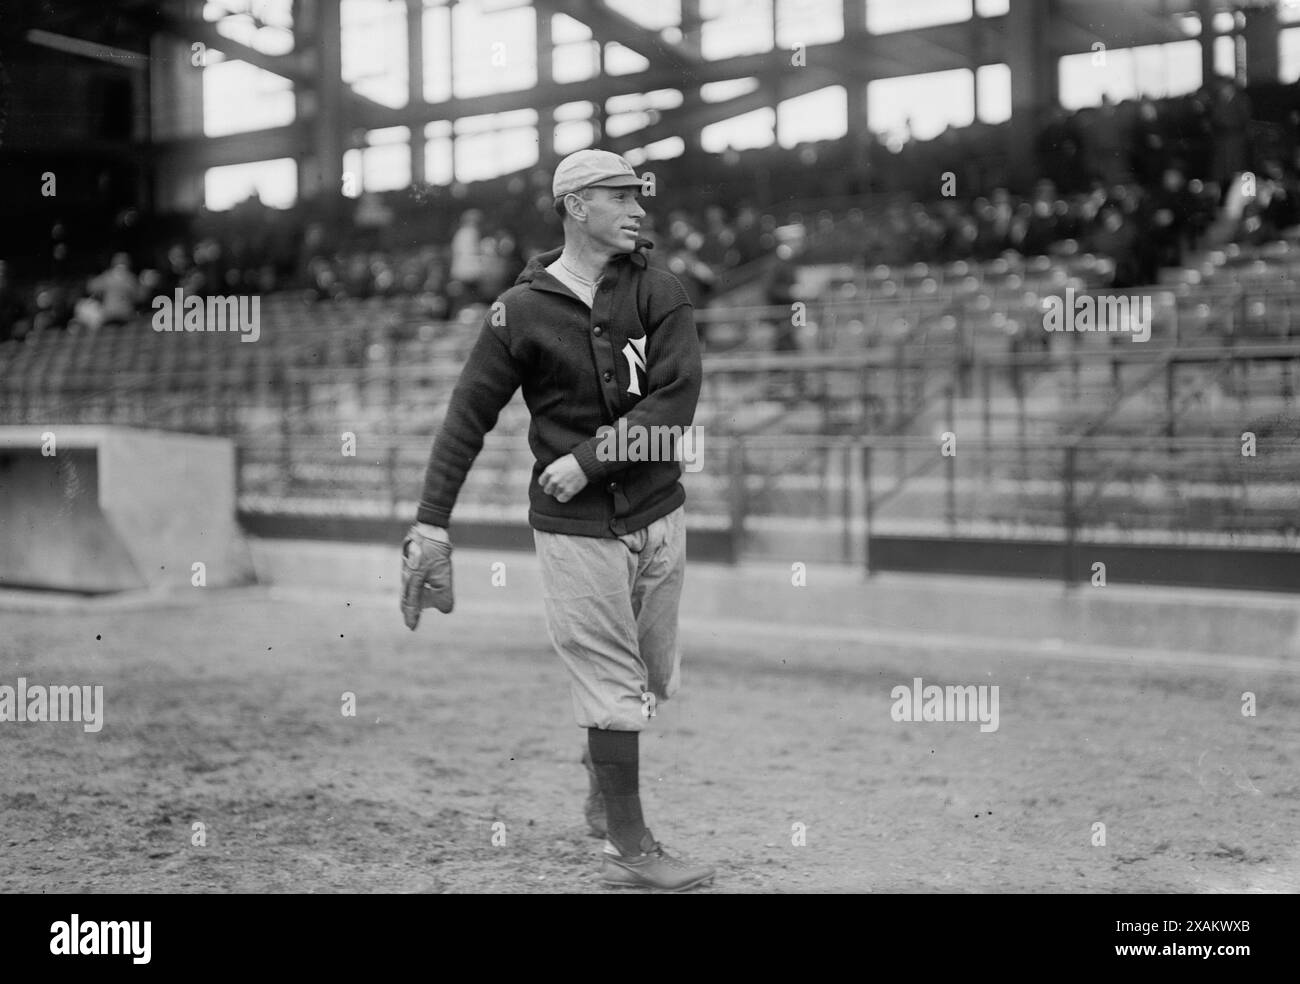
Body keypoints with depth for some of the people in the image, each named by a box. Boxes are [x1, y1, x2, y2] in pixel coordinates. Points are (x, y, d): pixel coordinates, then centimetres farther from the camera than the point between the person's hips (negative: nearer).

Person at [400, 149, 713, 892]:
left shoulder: (661, 294, 0)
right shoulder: (521, 311, -5)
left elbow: (677, 400, -11)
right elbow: (469, 418, -3)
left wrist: (589, 459, -18)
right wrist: (432, 522, -10)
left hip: (659, 513, 4)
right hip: (575, 526, -3)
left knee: (652, 680, 14)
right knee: (612, 686, 0)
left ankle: (605, 794, 38)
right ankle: (628, 849, 10)